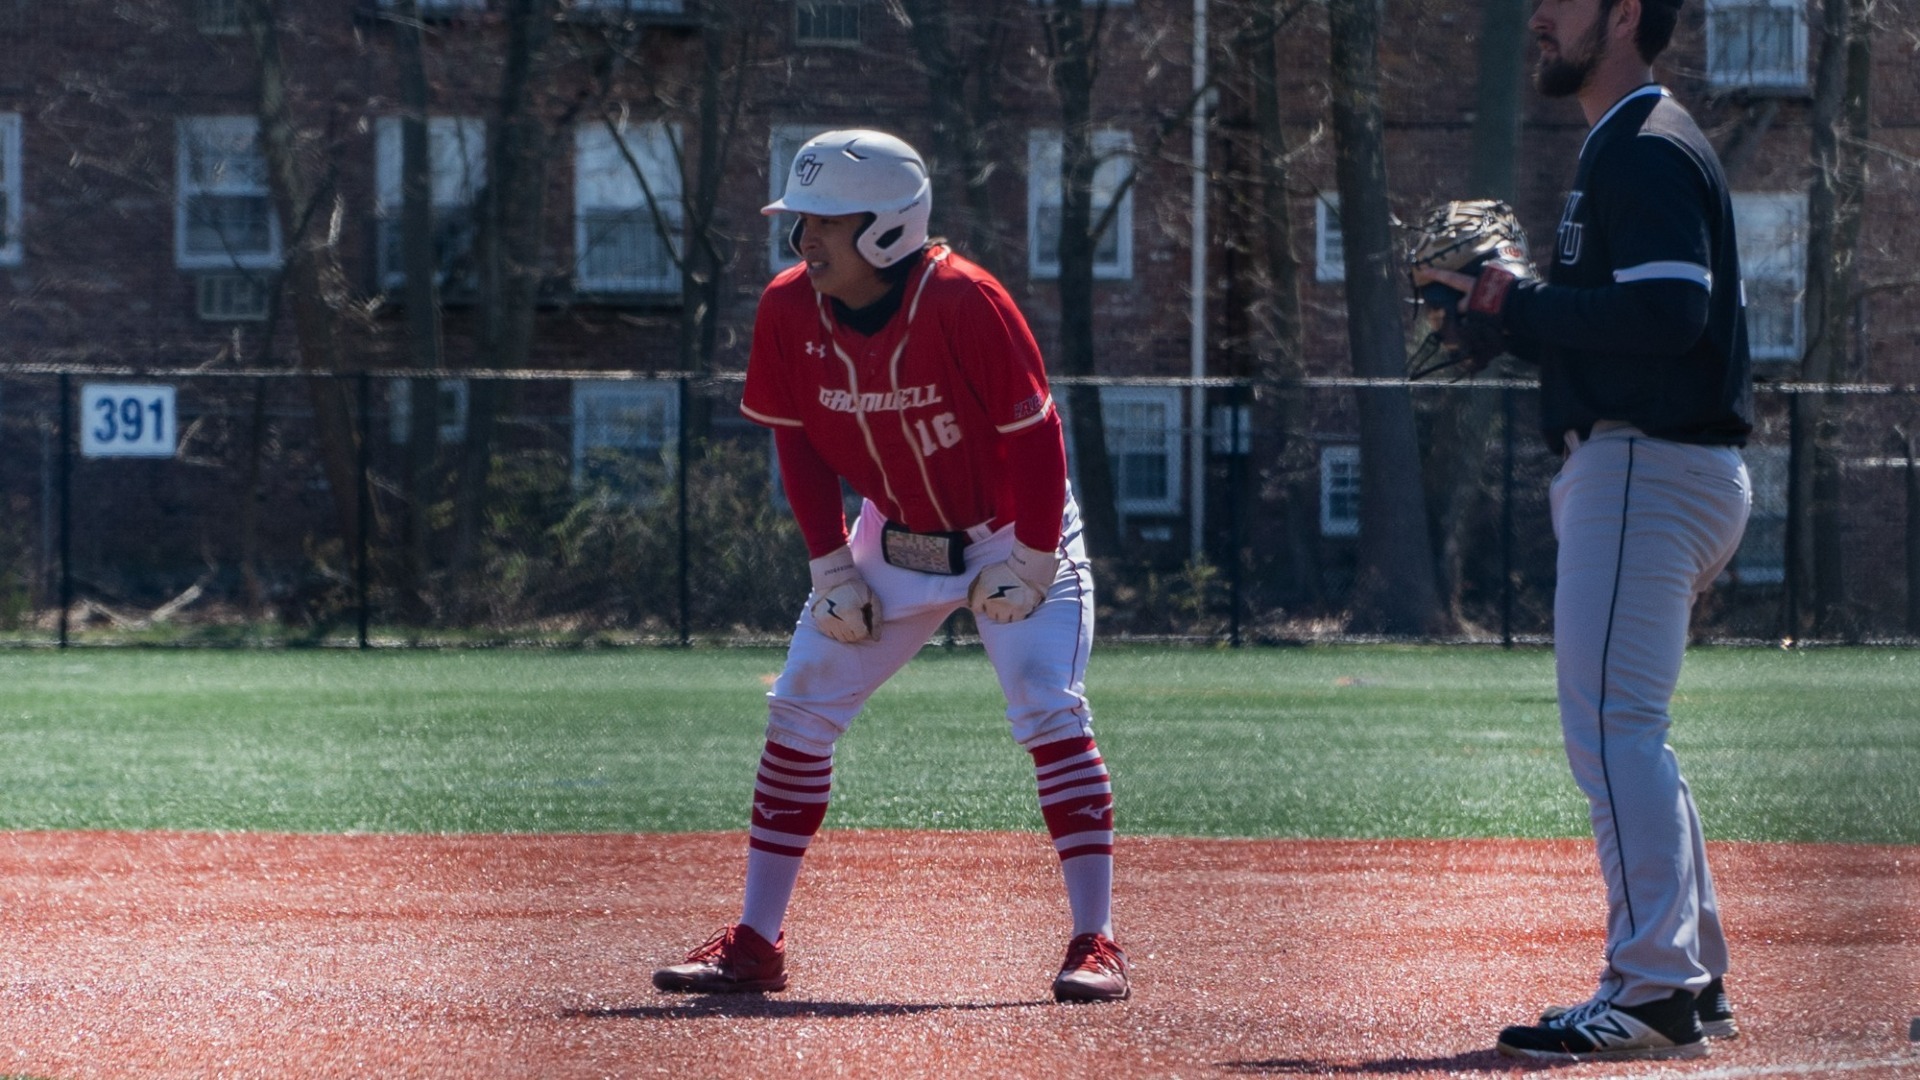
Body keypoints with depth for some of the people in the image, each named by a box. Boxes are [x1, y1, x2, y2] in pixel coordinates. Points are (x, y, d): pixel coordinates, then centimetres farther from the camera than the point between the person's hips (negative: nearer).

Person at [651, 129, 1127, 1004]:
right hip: (893, 537, 5)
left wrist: (1031, 566, -19)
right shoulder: (788, 311, -14)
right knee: (798, 712, 0)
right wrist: (832, 572, -4)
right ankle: (755, 943, 7)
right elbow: (799, 444, 0)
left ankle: (1094, 945, -13)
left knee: (1049, 711, -17)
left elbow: (1034, 433, -20)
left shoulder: (964, 303, -28)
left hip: (1010, 532, -5)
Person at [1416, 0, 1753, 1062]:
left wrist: (1520, 305, -15)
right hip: (1634, 471, 11)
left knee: (1611, 727, -15)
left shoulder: (1649, 149, -12)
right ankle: (1694, 980, 18)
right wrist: (1507, 305, 9)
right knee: (1626, 734, 15)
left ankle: (1650, 987, -19)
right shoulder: (1623, 148, 22)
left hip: (1647, 470, -11)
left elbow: (1667, 314, -23)